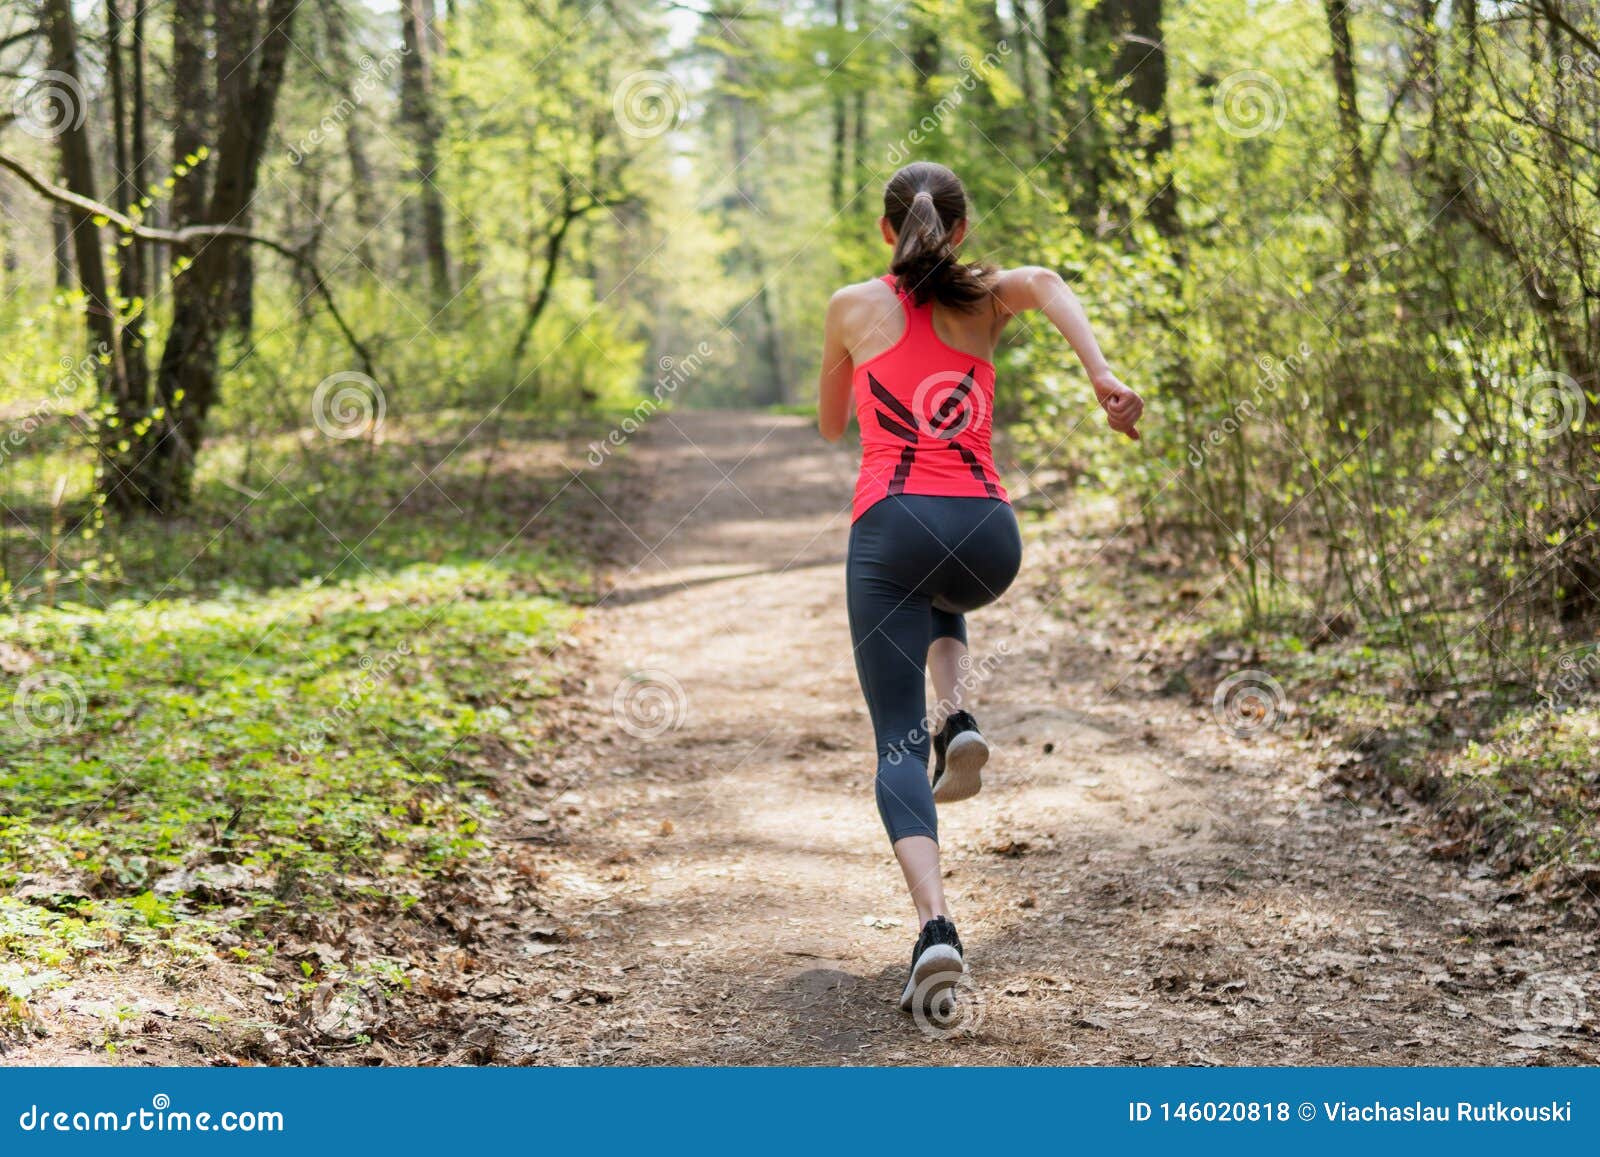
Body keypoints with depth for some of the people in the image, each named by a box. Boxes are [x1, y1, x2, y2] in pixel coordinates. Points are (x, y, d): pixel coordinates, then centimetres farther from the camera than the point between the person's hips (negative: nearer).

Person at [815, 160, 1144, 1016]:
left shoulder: (853, 307, 14)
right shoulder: (984, 299, 16)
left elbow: (830, 425, 26)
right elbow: (1045, 282, -8)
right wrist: (1102, 375, -20)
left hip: (892, 524, -2)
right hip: (986, 532, 2)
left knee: (897, 744, -2)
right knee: (939, 597, 41)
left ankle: (934, 924, -26)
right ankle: (955, 723, 12)